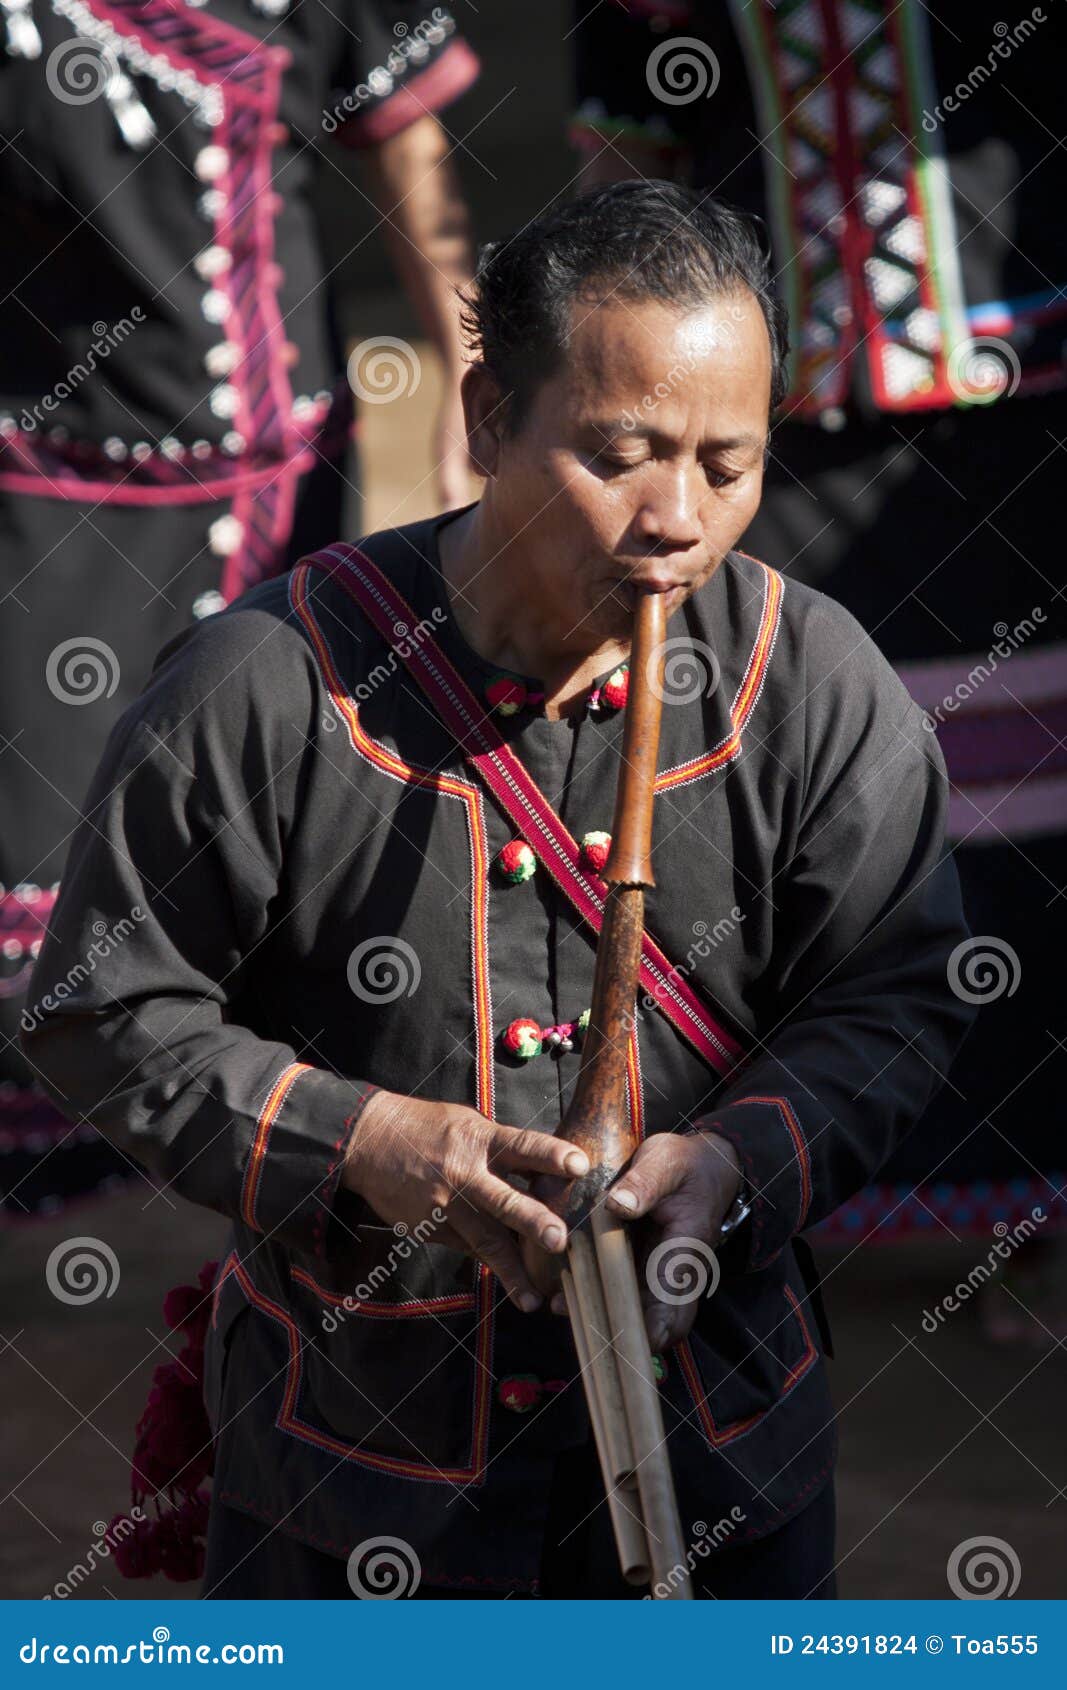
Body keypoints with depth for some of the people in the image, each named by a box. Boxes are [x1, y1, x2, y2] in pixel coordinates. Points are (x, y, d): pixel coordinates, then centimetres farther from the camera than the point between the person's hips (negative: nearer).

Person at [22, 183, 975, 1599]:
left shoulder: (819, 685, -9)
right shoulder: (266, 685, -16)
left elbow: (894, 998, -3)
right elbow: (105, 1008, -8)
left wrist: (740, 1161, -22)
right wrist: (353, 1137, -23)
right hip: (349, 1418, -2)